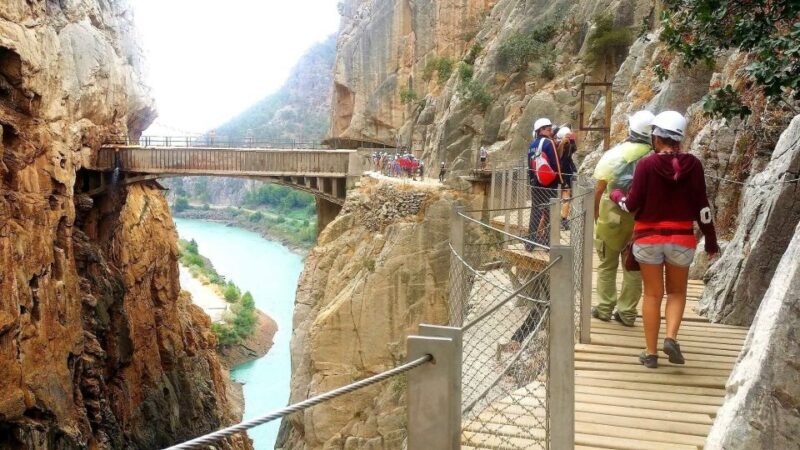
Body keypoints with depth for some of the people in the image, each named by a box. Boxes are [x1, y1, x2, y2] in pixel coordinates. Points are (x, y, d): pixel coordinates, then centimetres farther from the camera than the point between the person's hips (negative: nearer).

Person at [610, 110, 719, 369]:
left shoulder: (646, 165, -11)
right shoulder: (693, 165, -5)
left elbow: (633, 204, -8)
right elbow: (701, 206, -3)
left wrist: (617, 196, 13)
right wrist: (711, 240, 7)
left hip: (648, 238, -1)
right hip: (681, 238, 1)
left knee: (652, 295, 9)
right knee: (677, 292, 18)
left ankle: (651, 353, 13)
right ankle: (671, 338, -3)